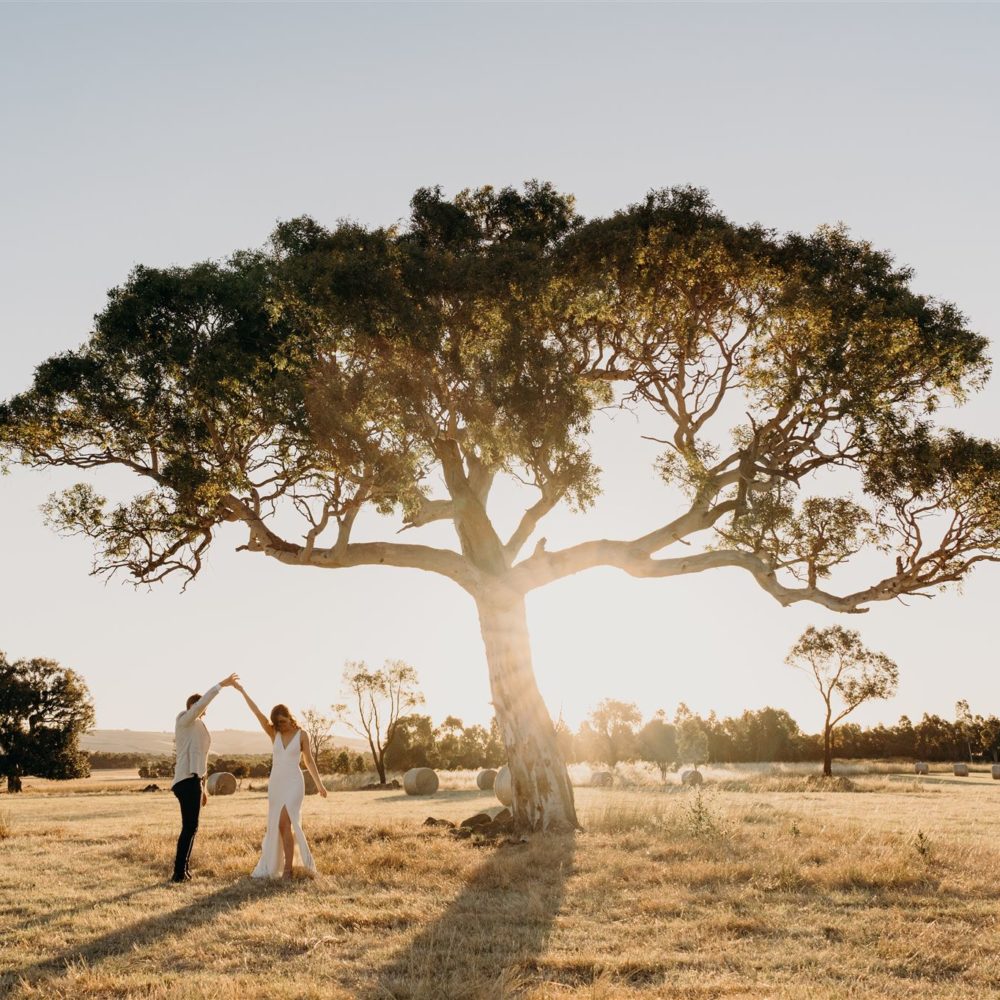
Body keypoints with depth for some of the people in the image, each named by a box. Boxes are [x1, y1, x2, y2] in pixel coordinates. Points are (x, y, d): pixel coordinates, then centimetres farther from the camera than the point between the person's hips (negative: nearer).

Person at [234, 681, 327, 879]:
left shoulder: (302, 735, -1)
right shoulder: (274, 733, 5)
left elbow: (309, 761, 3)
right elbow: (258, 713, -4)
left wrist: (319, 784, 1)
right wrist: (243, 691, -13)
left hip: (294, 783, -4)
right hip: (276, 783, 4)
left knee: (284, 823, -16)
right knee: (275, 825, 8)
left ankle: (287, 869, -13)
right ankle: (271, 867, 18)